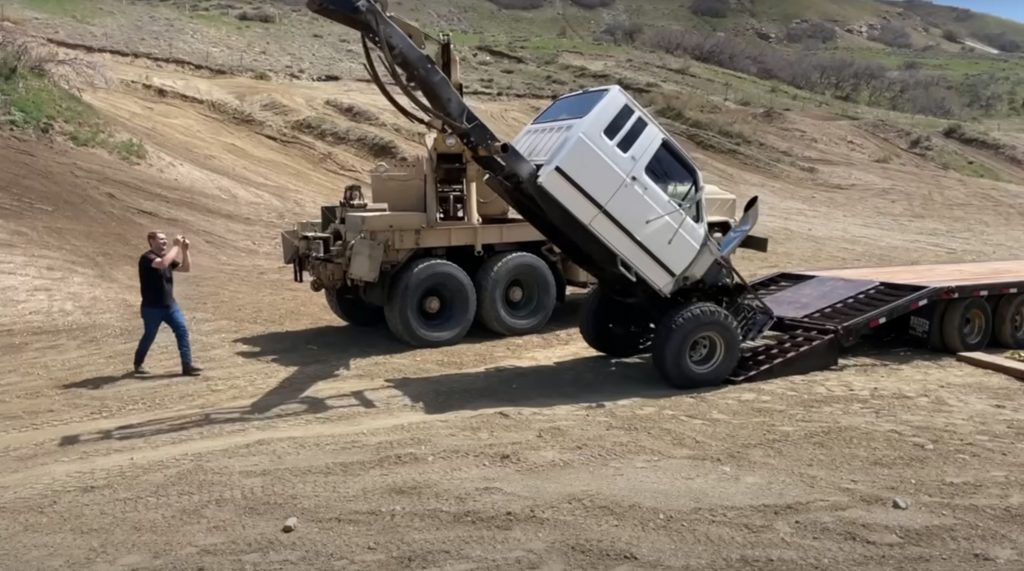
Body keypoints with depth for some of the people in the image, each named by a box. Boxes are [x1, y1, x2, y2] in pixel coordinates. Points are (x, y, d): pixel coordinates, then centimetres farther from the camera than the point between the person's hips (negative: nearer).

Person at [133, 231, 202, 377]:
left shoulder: (167, 256, 10)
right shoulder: (147, 258, -15)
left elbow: (187, 268, 8)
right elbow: (163, 264, -36)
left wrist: (185, 250, -5)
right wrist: (176, 246, -29)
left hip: (170, 305, 6)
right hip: (152, 308, -6)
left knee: (182, 331, -6)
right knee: (149, 336, 8)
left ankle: (187, 365, -6)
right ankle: (138, 364, 31)